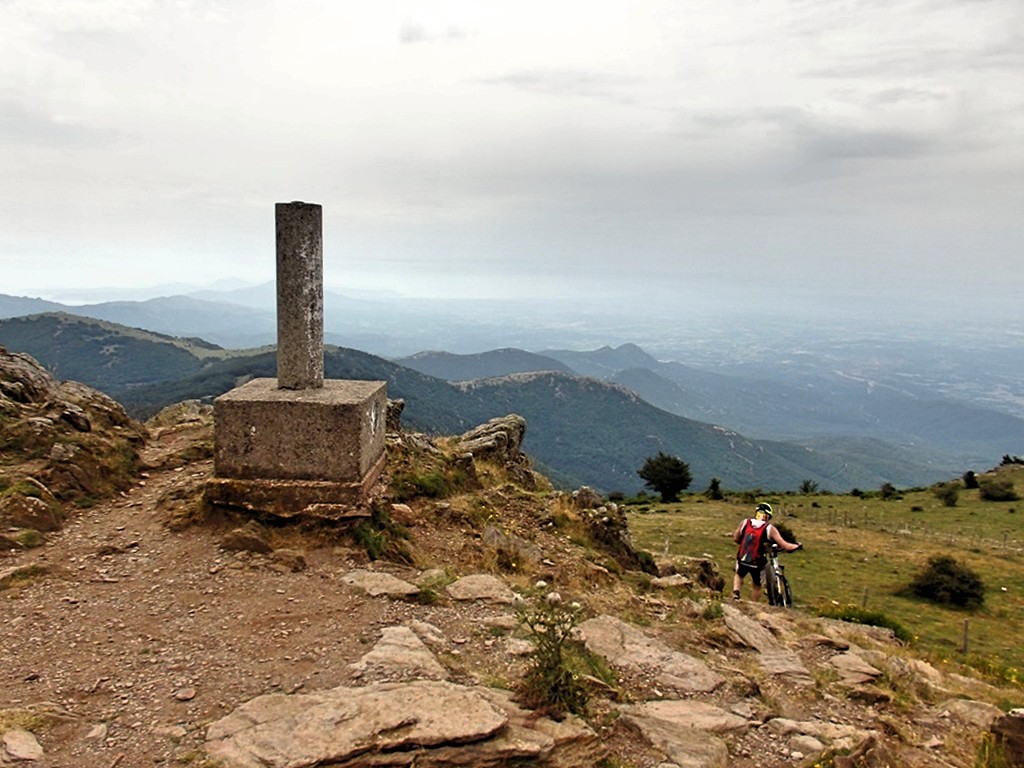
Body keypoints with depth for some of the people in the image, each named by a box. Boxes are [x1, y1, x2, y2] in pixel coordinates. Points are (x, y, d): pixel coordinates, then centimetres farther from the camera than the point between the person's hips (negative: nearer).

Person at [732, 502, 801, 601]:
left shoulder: (744, 522, -4)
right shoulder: (770, 528, -10)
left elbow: (735, 539, 7)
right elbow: (785, 546, -8)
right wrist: (797, 546, 12)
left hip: (742, 560, 2)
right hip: (757, 563, -2)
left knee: (738, 575, 33)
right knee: (757, 586, 25)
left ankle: (735, 593, 9)